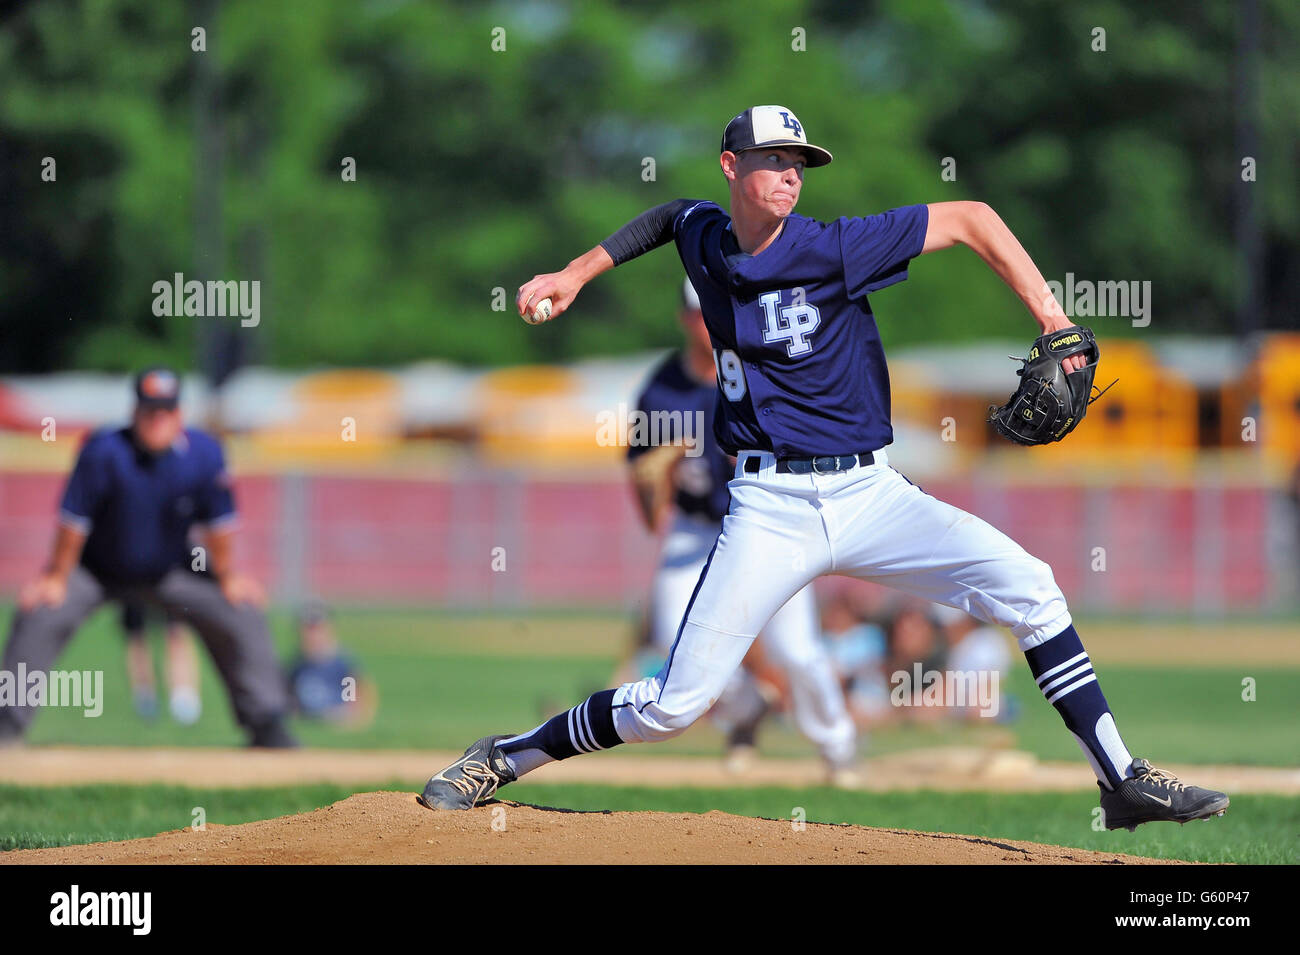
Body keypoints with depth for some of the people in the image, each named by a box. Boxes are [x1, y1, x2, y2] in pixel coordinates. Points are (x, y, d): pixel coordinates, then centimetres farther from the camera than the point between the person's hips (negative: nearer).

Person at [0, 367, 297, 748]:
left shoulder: (203, 452, -21)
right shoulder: (104, 452, -28)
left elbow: (219, 522, -9)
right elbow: (74, 519, -21)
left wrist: (227, 579, -2)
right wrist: (56, 579, -16)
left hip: (171, 573, 2)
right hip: (97, 570, -2)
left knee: (243, 616, -9)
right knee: (39, 616, -21)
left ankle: (268, 726, 3)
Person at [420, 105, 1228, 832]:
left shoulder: (833, 249, -8)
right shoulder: (705, 238, 4)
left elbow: (971, 219, -5)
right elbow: (669, 217, 30)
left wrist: (1050, 317, -13)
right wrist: (574, 275, 26)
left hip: (871, 495, 0)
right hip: (771, 506, 1)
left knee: (1026, 587, -19)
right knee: (676, 706, -7)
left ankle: (1123, 782, -12)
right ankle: (505, 759, 14)